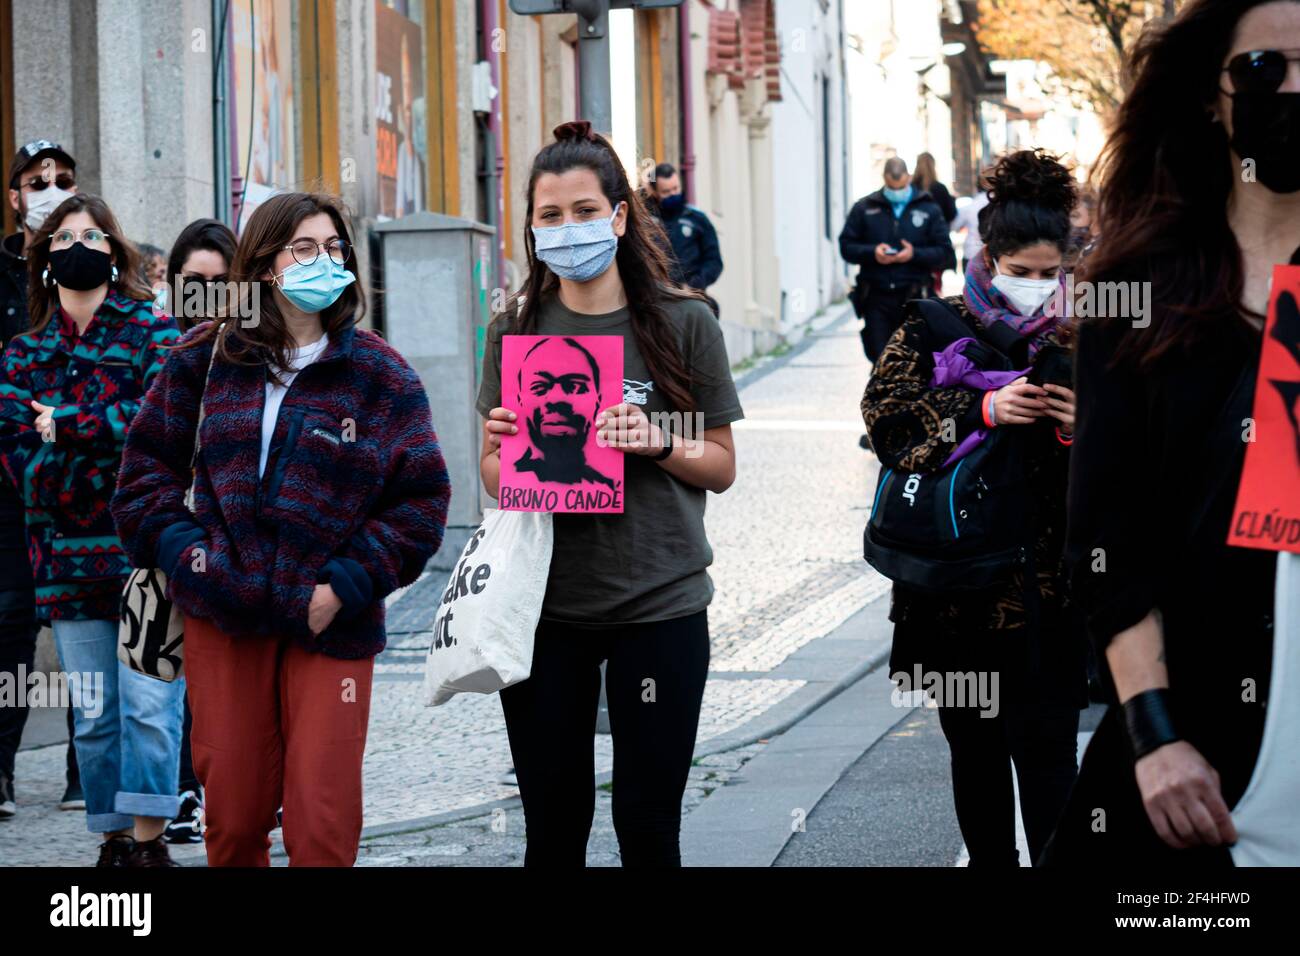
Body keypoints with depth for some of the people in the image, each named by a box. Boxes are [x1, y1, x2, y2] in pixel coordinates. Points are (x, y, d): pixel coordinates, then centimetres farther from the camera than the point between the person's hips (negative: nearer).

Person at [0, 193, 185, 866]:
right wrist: (110, 443, -11)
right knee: (94, 714, 5)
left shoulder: (152, 332, 5)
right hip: (69, 558, 3)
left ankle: (150, 839, -5)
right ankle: (114, 840, 12)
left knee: (148, 702, -9)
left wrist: (66, 426, -10)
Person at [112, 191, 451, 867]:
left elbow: (422, 500, -1)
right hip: (221, 617, 2)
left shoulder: (380, 375, 0)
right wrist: (179, 545, -3)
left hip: (329, 626, -2)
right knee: (232, 816, 7)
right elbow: (148, 459, 12)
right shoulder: (207, 355, 6)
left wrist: (348, 582, -10)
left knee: (323, 828, -5)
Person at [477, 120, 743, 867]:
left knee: (648, 825, 3)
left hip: (658, 604, -2)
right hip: (544, 605, 2)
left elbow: (721, 467, 4)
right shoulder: (517, 329, 5)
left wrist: (659, 445, -16)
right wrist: (506, 447, -11)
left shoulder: (683, 323, -1)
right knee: (553, 825, 8)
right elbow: (494, 474, 11)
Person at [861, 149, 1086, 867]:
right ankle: (989, 860, 26)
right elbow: (887, 410, -13)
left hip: (1044, 589, -1)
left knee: (1044, 746, -5)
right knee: (974, 746, 12)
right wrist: (983, 410, -23)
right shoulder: (934, 329, 3)